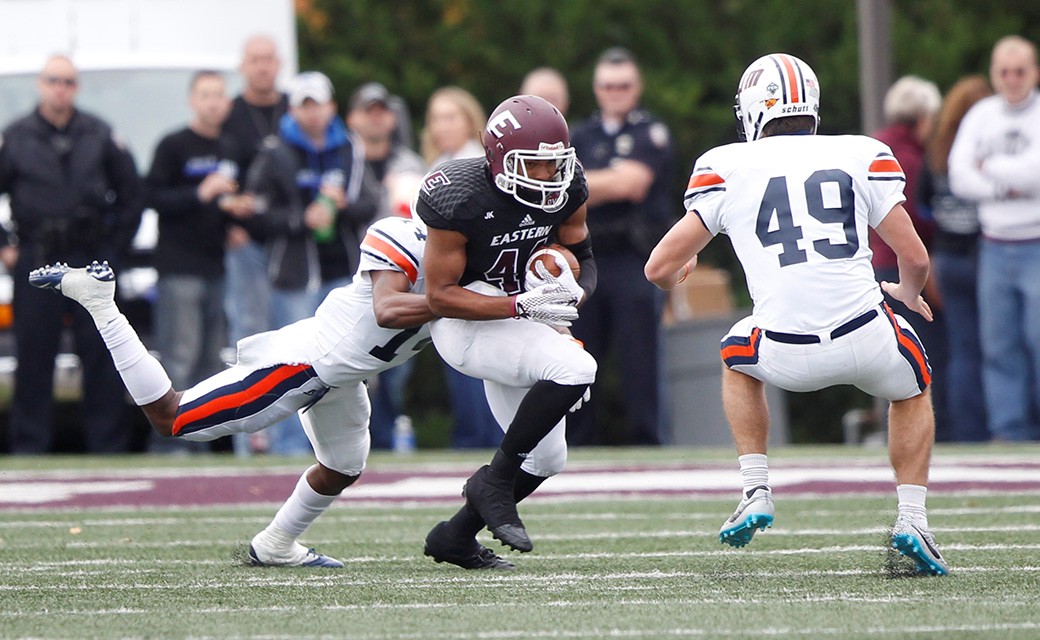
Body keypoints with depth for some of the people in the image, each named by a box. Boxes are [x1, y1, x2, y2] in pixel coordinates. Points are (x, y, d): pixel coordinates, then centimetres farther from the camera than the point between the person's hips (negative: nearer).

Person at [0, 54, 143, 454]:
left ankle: (108, 444, 5)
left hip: (92, 257, 1)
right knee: (33, 357, 0)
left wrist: (118, 243, 6)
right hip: (36, 263, -1)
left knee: (101, 357, 0)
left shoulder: (100, 136, 7)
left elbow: (130, 194, 12)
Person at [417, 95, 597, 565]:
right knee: (575, 368, -30)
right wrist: (521, 305, -32)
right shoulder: (459, 200, -26)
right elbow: (440, 296, -22)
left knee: (546, 459, 9)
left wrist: (572, 290, -16)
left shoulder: (565, 190, -7)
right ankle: (494, 481, -16)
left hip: (522, 323, 8)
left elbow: (581, 257, 8)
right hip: (466, 324, -8)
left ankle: (455, 535, 26)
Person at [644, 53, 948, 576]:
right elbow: (915, 258, 11)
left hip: (787, 355, 0)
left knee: (738, 356, 35)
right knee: (913, 388, 33)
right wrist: (907, 292, 35)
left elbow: (661, 268, 10)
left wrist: (676, 276, 36)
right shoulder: (863, 155, 11)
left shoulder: (729, 166, 9)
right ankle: (911, 517, 16)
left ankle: (755, 491, 23)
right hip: (866, 339, 0)